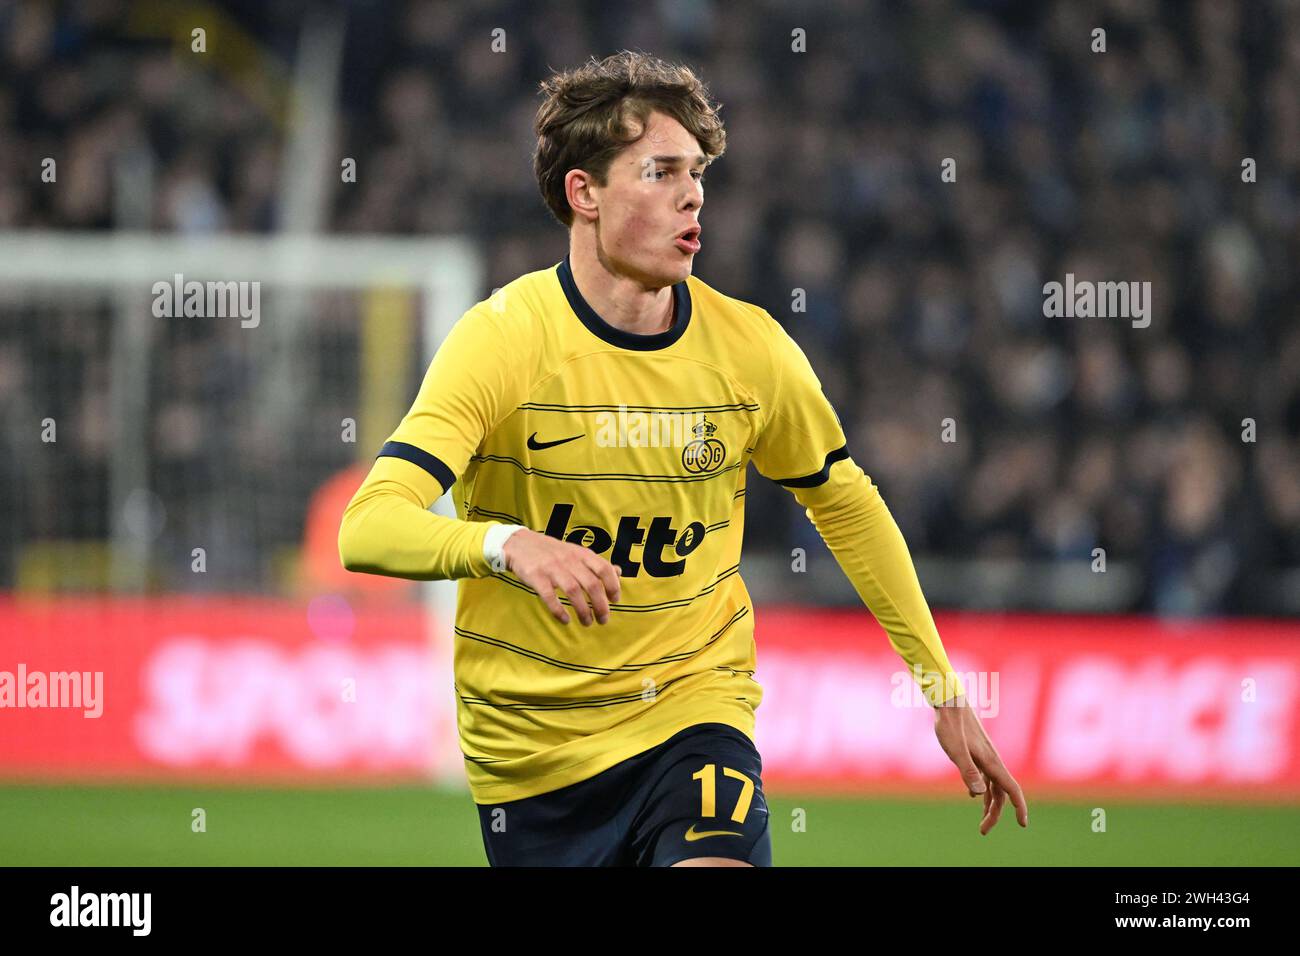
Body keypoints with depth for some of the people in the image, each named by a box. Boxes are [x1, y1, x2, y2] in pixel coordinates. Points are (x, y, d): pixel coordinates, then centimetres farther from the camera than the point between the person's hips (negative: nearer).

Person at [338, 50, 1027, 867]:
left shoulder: (748, 346, -3)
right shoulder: (504, 339, -14)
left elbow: (847, 507, 13)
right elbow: (368, 528, -24)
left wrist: (945, 691, 13)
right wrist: (507, 546, -43)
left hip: (696, 704, 1)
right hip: (529, 734, -1)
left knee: (717, 862, -27)